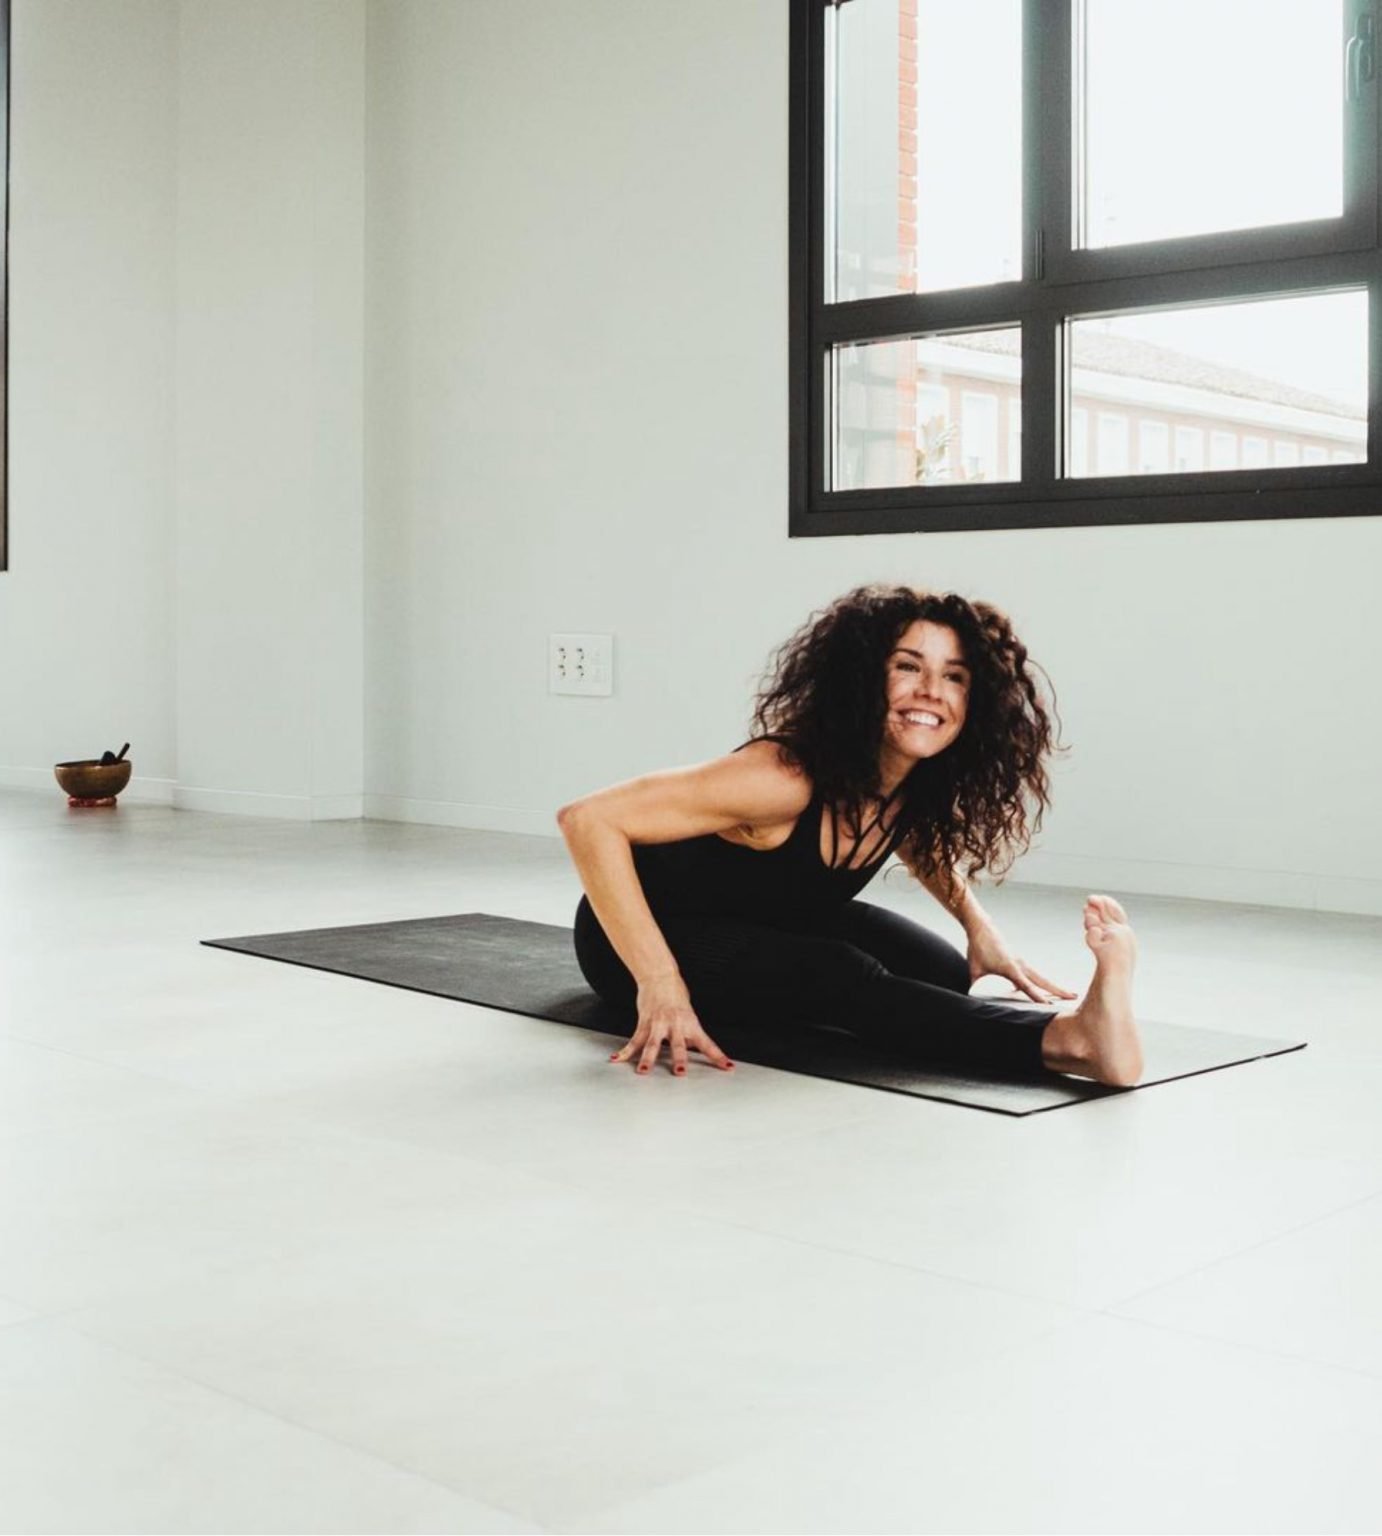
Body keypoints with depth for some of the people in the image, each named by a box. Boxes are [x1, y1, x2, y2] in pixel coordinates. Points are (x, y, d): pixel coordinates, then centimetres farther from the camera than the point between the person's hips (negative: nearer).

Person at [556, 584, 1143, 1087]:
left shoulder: (919, 787, -11)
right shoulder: (786, 777, -34)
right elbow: (588, 819, -35)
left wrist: (979, 927, 2)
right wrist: (659, 982, -39)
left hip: (773, 925, 7)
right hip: (653, 935, -7)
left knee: (946, 974, -15)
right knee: (845, 977, -33)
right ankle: (1071, 1039, -46)